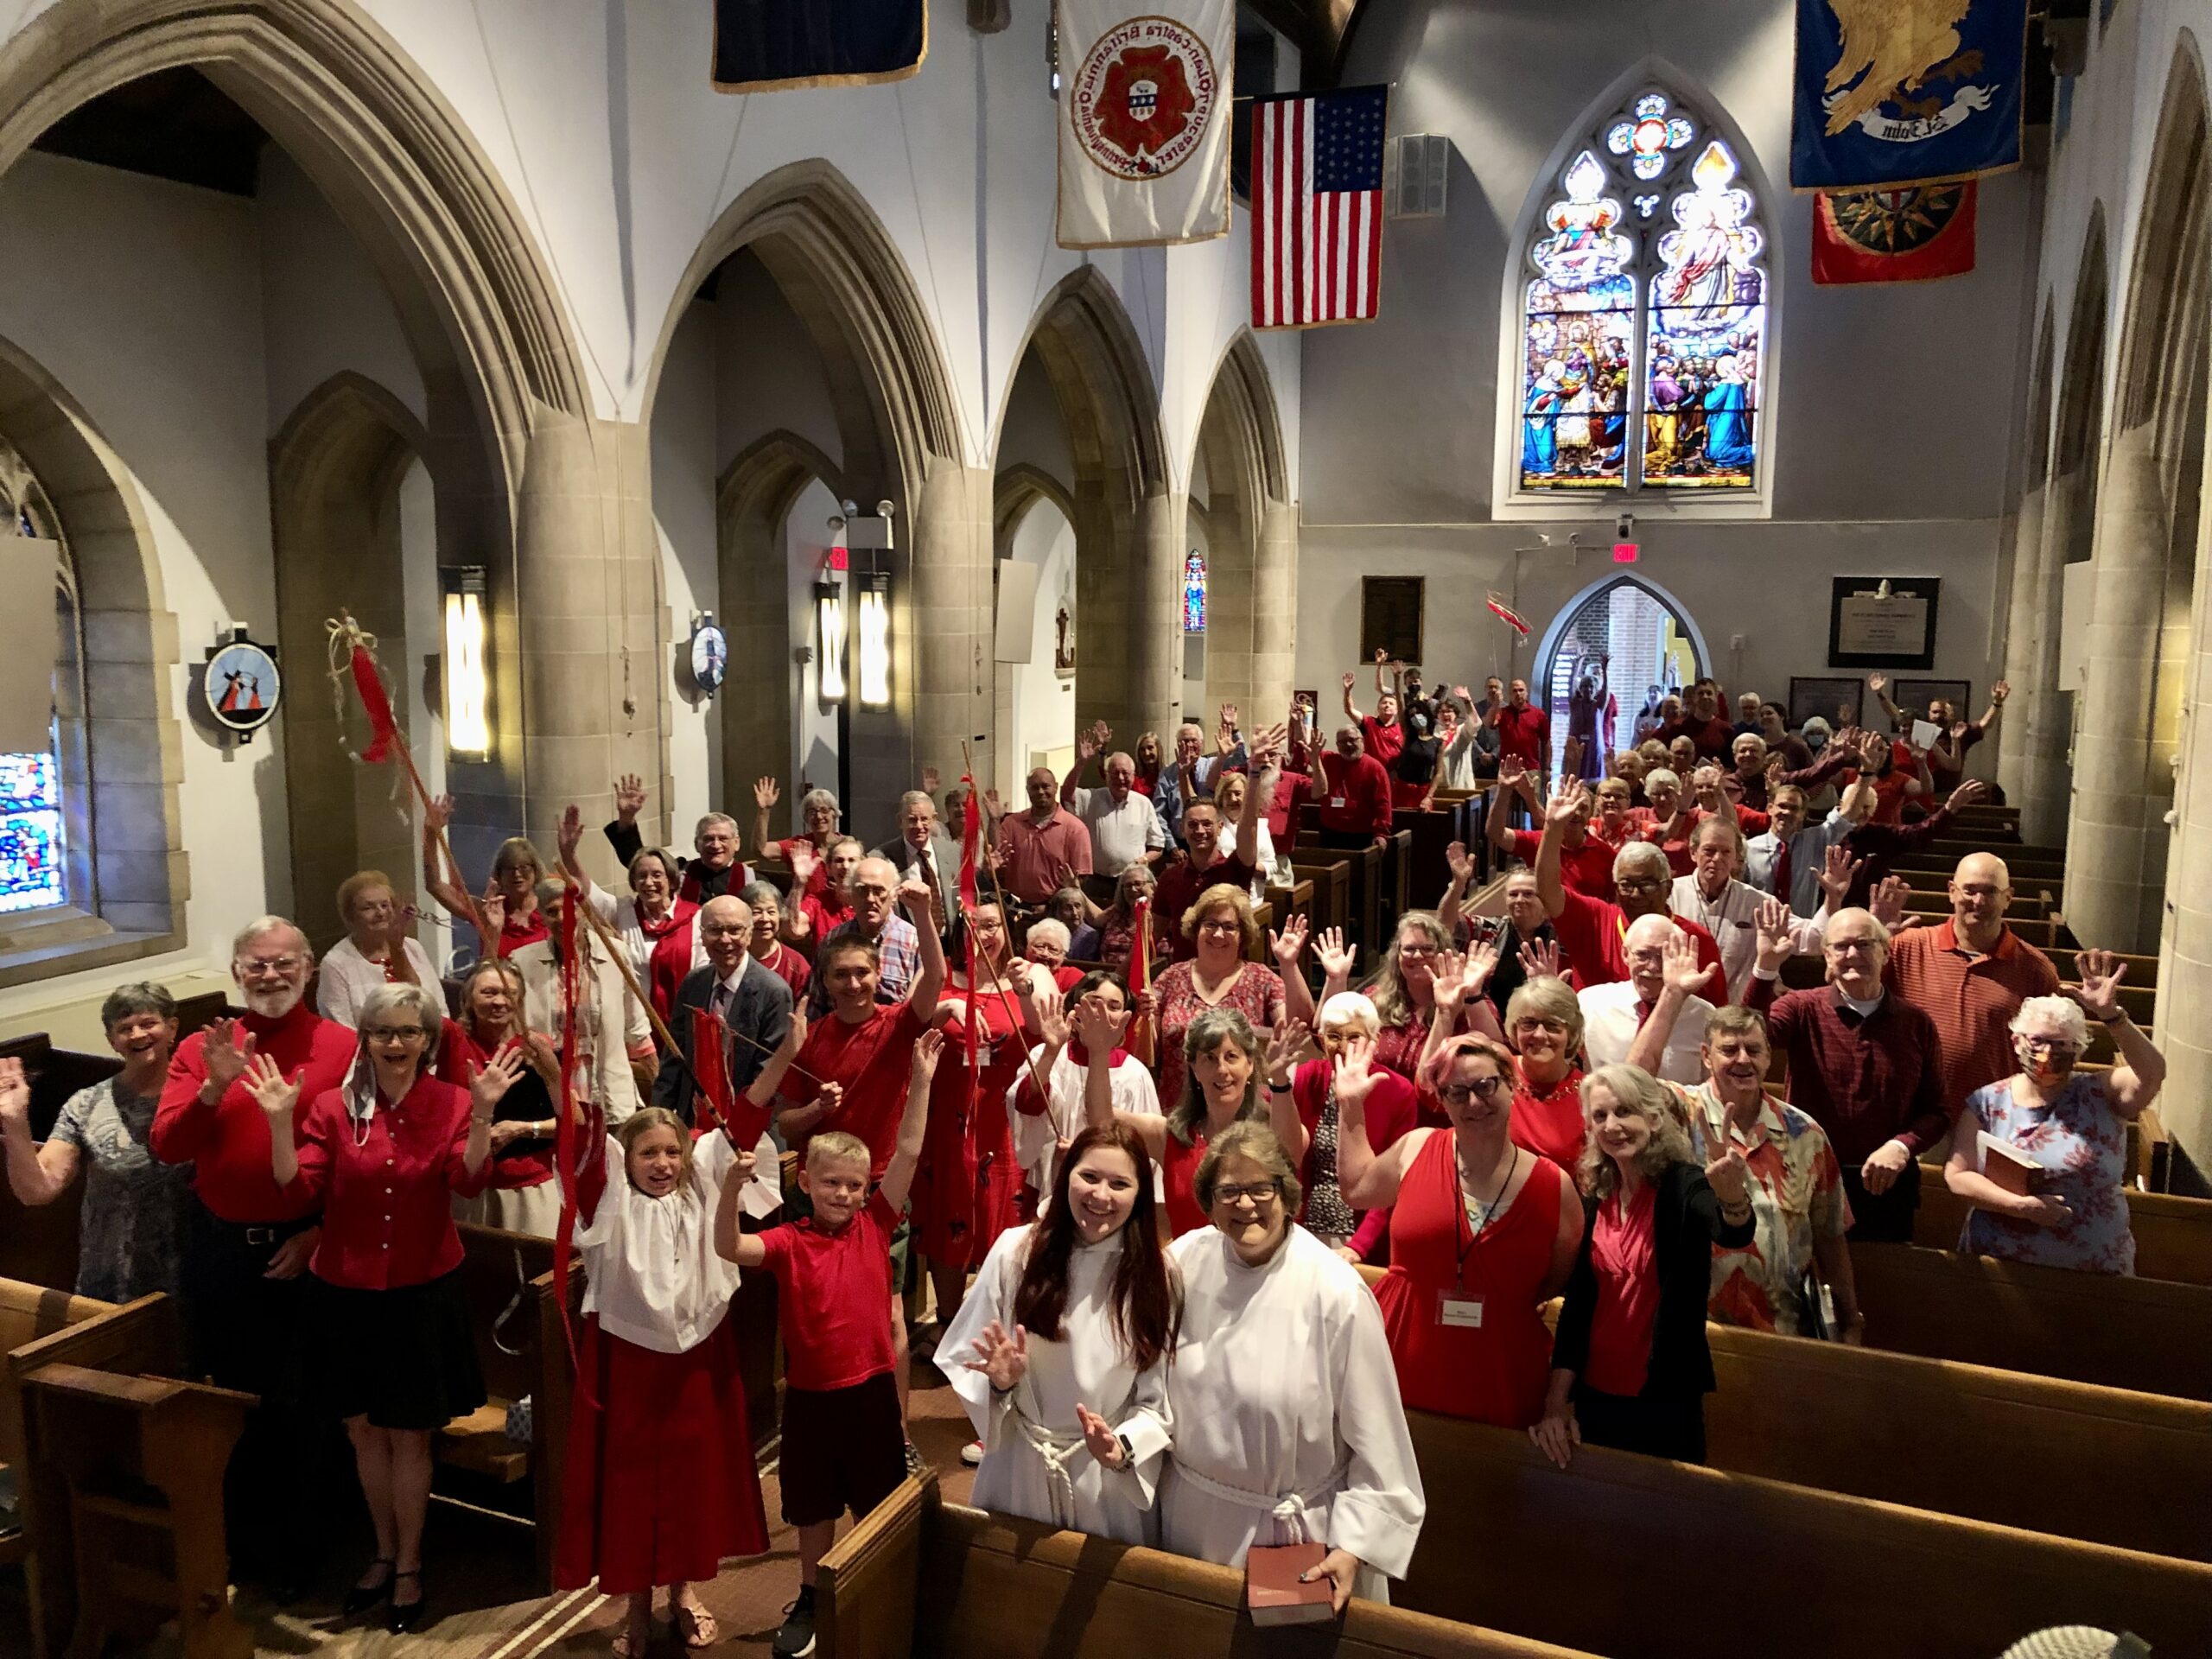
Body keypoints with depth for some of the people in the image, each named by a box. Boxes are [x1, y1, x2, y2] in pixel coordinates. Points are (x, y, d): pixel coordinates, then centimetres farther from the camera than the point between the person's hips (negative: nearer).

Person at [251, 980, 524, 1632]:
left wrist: (483, 1112, -33)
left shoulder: (452, 1102, -7)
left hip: (422, 1295, -2)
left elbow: (469, 1180, -20)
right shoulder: (333, 1106, -4)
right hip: (346, 1295, 2)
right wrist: (279, 1120, -23)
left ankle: (410, 1565, 28)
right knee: (364, 1430, 17)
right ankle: (385, 1553, 38)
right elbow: (296, 1187, -11)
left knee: (409, 1435, 9)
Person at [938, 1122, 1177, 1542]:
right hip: (1019, 1470, 1)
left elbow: (1159, 1397, -7)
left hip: (1111, 1481, 0)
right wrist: (1000, 1382, -20)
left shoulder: (1156, 1275, -8)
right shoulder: (1015, 1250, -9)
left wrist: (1124, 1448, -23)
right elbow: (968, 1355, -1)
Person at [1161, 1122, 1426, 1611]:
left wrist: (1353, 1547, -16)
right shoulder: (1185, 1262, -9)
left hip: (1297, 1528, -4)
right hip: (1195, 1516, 4)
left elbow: (1376, 1440, -15)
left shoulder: (1336, 1293, -21)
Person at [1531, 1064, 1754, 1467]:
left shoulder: (1683, 1185, -11)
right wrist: (1556, 1402, -4)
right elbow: (1576, 1302, 3)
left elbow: (1735, 1235, -32)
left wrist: (1733, 1198, -55)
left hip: (1666, 1401, -4)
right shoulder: (1594, 1200, 2)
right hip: (1595, 1397, 4)